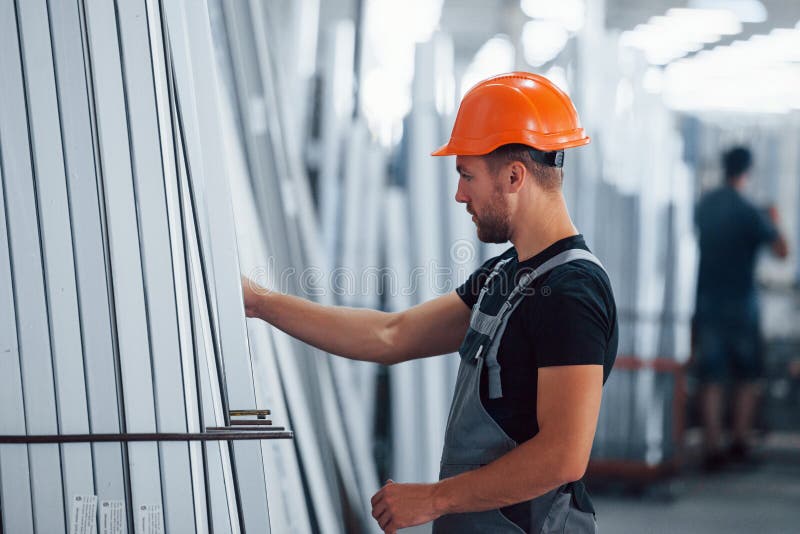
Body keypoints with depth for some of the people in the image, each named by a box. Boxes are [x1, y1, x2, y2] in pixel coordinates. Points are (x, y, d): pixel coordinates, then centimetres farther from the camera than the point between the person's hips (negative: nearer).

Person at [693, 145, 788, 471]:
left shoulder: (704, 206, 3)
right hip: (740, 301, -3)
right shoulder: (749, 212, -12)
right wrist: (773, 225, 9)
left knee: (711, 379, 3)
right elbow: (781, 250, -10)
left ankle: (712, 448, -2)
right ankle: (740, 442, 13)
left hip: (706, 300, 3)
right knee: (747, 377, 12)